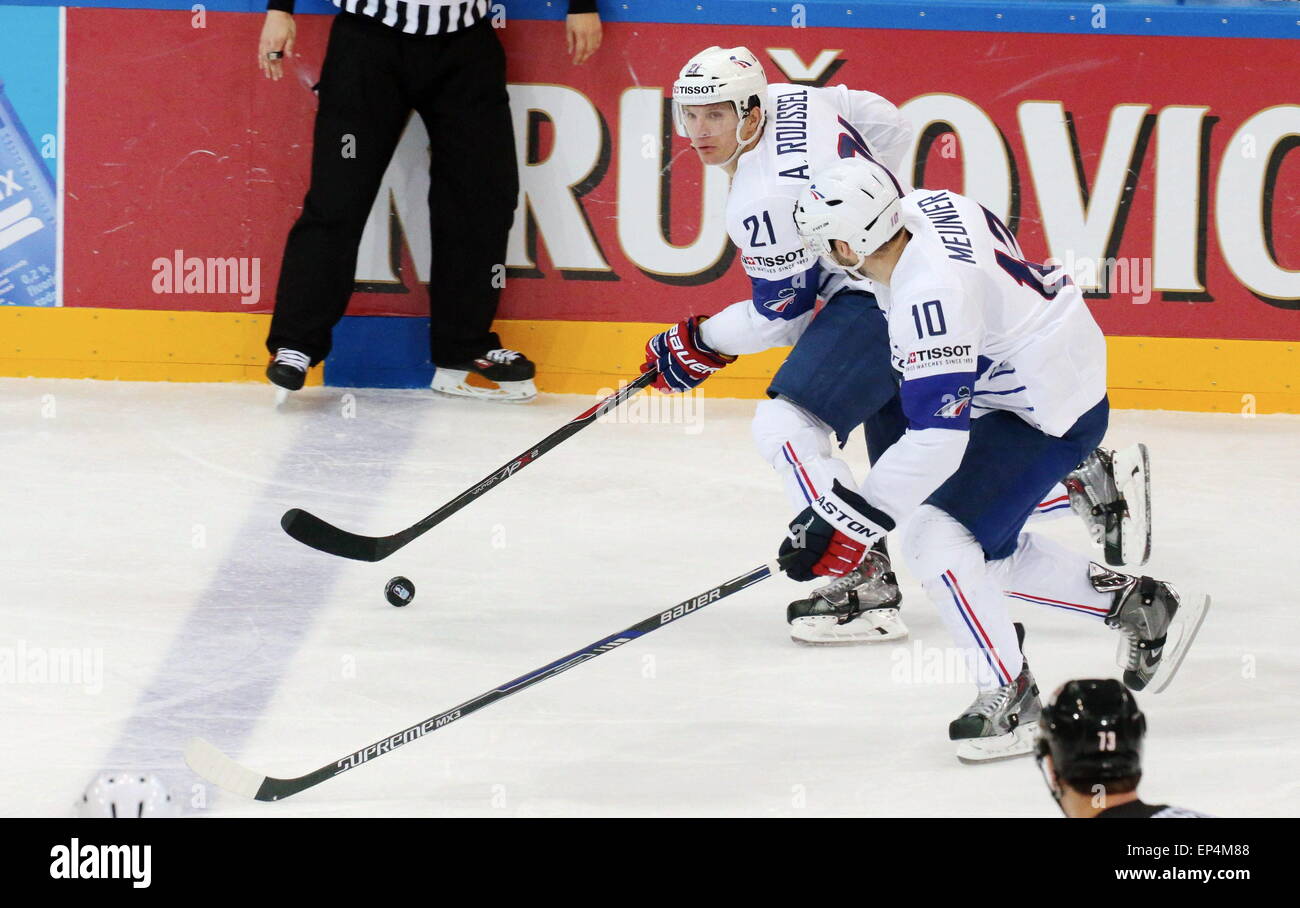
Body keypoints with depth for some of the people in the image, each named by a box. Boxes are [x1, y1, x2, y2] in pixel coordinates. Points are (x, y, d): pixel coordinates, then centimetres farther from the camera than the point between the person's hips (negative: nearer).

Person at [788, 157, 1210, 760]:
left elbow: (935, 438, -34)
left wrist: (848, 522, -32)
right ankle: (1138, 604, 22)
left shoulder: (928, 294, -33)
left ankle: (1011, 699, -11)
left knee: (935, 533, -17)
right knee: (986, 547, 15)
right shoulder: (925, 208, -5)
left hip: (1050, 411, -10)